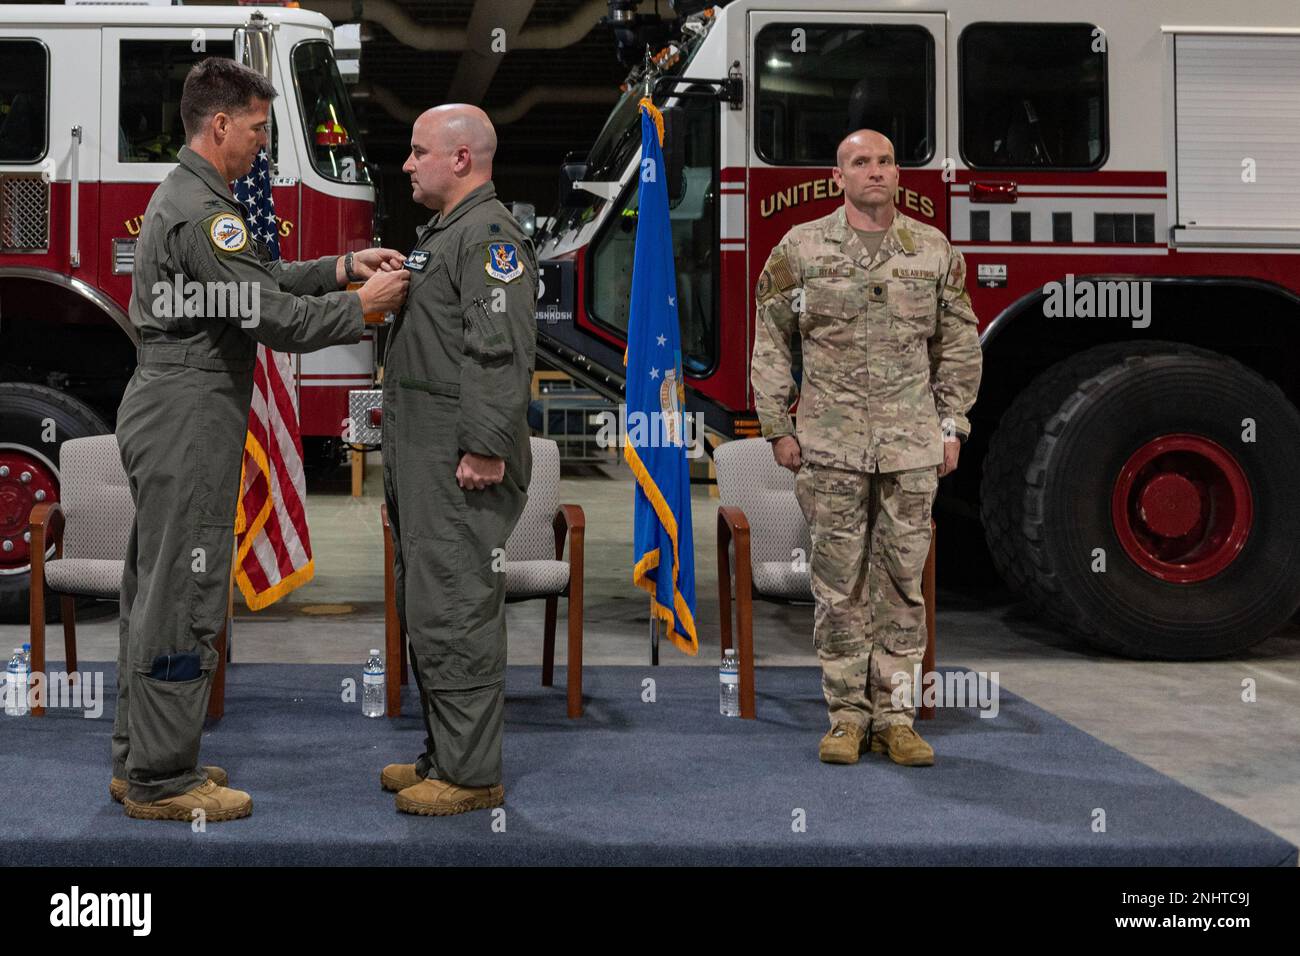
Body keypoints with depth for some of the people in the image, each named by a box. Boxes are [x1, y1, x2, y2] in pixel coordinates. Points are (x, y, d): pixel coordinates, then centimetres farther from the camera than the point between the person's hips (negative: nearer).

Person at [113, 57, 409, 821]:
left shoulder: (182, 197, 15)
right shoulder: (203, 211, -18)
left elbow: (261, 280, 20)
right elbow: (276, 319, -21)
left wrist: (342, 267, 10)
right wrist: (363, 306, -9)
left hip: (163, 418, 11)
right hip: (188, 424, -11)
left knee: (158, 590, 15)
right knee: (183, 596, -4)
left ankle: (143, 759, 25)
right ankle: (161, 783, 4)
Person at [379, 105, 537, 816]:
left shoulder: (489, 235, -13)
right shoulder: (441, 232, 21)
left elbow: (500, 354, -22)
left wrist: (485, 450, -26)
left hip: (460, 465, -11)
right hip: (420, 461, 11)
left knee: (453, 610, -8)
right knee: (423, 605, 15)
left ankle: (470, 775, 1)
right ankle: (443, 756, 26)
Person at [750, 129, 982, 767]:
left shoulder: (935, 251, 7)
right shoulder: (801, 248, 2)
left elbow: (959, 345, 12)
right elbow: (770, 340, 6)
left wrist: (951, 426, 6)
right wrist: (778, 428, 1)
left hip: (912, 448, 2)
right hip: (831, 446, -1)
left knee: (902, 579, 5)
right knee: (839, 582, 3)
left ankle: (895, 716, 15)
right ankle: (846, 715, 14)